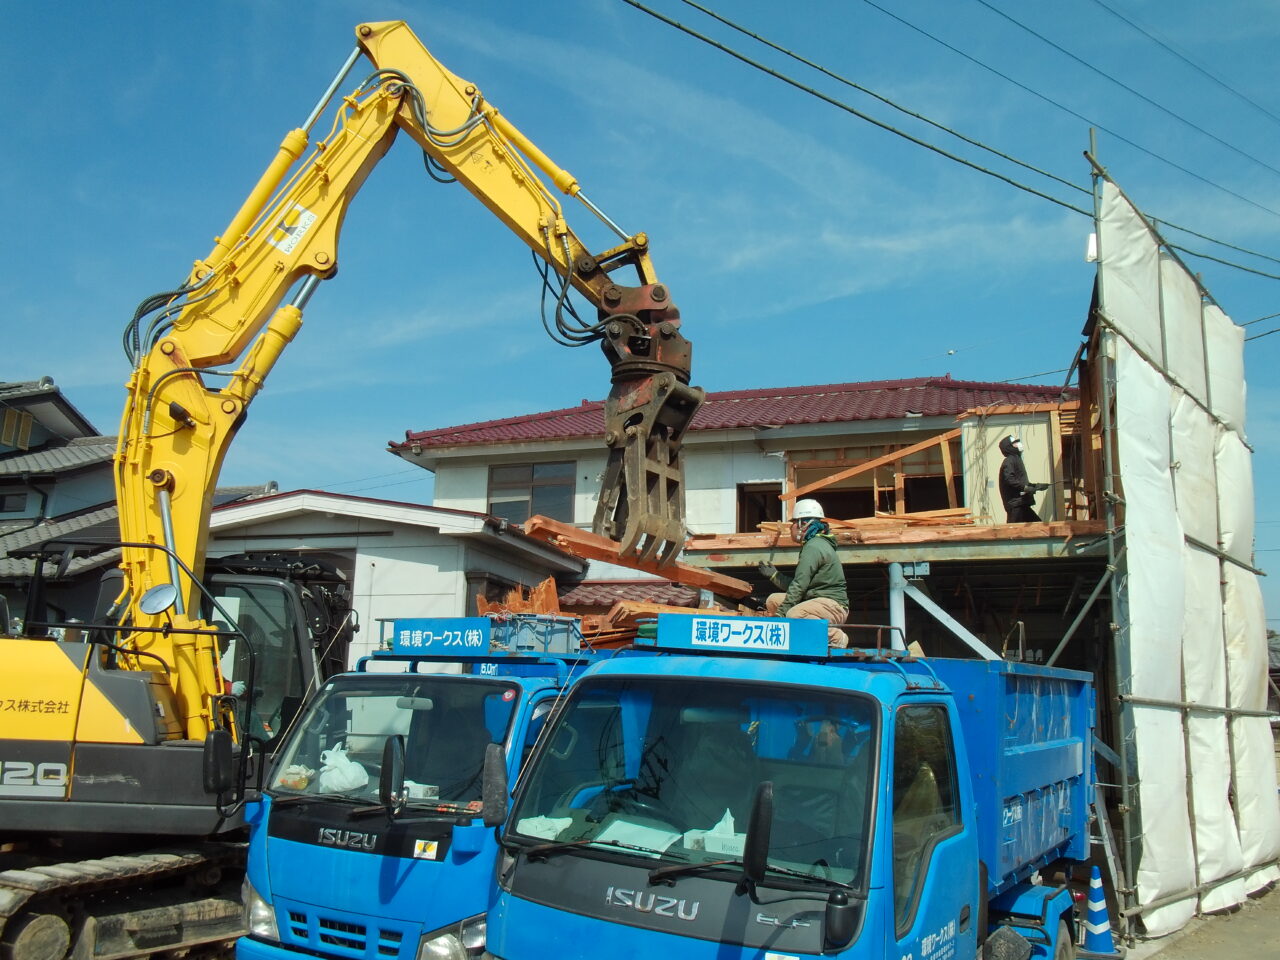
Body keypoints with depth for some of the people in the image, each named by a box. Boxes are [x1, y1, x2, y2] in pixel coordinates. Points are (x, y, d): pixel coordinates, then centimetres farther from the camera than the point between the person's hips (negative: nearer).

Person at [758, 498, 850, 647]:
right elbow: (795, 586, 19)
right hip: (819, 601, 10)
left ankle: (835, 636, -15)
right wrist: (774, 575, 27)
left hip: (833, 605, -10)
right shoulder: (814, 544, 21)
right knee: (773, 600, 7)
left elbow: (799, 586, -18)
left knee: (794, 615, -36)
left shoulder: (813, 547, -12)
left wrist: (780, 613, -17)